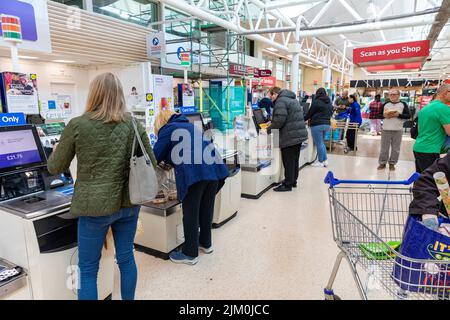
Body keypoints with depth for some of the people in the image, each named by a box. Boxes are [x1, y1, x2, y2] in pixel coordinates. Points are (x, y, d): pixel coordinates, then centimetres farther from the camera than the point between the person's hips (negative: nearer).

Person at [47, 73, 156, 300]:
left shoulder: (77, 125, -9)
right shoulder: (134, 125, -2)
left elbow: (55, 168, 1)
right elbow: (151, 164, 3)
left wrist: (57, 151, 22)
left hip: (95, 205, -3)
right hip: (128, 203, 4)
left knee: (88, 269, 13)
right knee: (126, 258, 20)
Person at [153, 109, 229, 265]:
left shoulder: (168, 129, 11)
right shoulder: (191, 125, 30)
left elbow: (156, 156, 9)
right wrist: (170, 162, 41)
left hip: (193, 173, -7)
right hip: (214, 169, 7)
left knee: (190, 213, 5)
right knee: (206, 209, 20)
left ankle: (190, 253, 17)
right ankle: (206, 243, 37)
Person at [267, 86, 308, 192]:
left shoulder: (280, 101, -12)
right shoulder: (293, 99, 20)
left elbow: (280, 119, -23)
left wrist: (269, 129, -10)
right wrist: (272, 123, 19)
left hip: (290, 136, -10)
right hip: (300, 134, 10)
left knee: (288, 161, -2)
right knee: (294, 160, 17)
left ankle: (288, 184, 6)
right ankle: (293, 181, 28)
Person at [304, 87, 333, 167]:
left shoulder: (316, 101, -10)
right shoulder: (329, 102, 12)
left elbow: (310, 113, -5)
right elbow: (330, 113, 20)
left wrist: (304, 119, 9)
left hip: (317, 125, -8)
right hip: (326, 124, 8)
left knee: (319, 143, -1)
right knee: (322, 142, 18)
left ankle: (321, 162, 6)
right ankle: (325, 160, 17)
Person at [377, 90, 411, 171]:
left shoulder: (403, 104, 3)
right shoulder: (385, 104, 9)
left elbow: (408, 115, -3)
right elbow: (379, 114, 11)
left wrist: (398, 115, -16)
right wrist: (384, 115, -10)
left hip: (398, 130, -1)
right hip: (386, 129, 1)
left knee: (395, 148, 5)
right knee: (384, 147, 6)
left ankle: (392, 163, 15)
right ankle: (382, 163, 15)